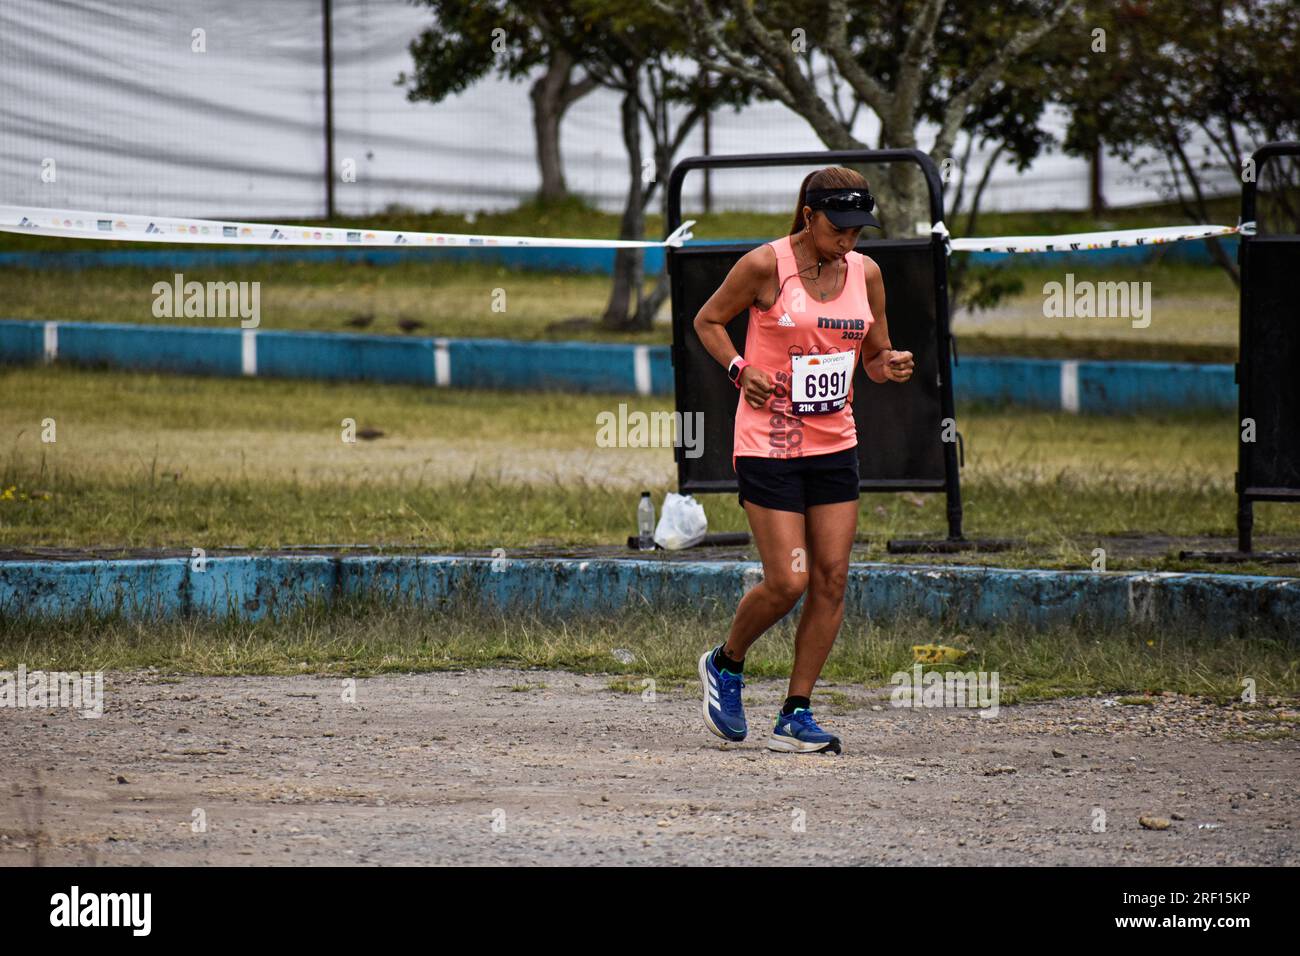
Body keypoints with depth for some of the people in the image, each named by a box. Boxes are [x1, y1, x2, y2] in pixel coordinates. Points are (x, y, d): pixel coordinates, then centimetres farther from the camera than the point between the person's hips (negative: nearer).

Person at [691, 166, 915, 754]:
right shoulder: (766, 265, -10)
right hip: (768, 446, -5)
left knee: (831, 579, -1)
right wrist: (740, 369, -13)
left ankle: (796, 716, 7)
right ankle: (725, 664, 20)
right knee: (788, 582, -9)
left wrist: (892, 367, -8)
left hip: (835, 444, 5)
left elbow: (875, 357, 15)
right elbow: (708, 321, 3)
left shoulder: (866, 273, 5)